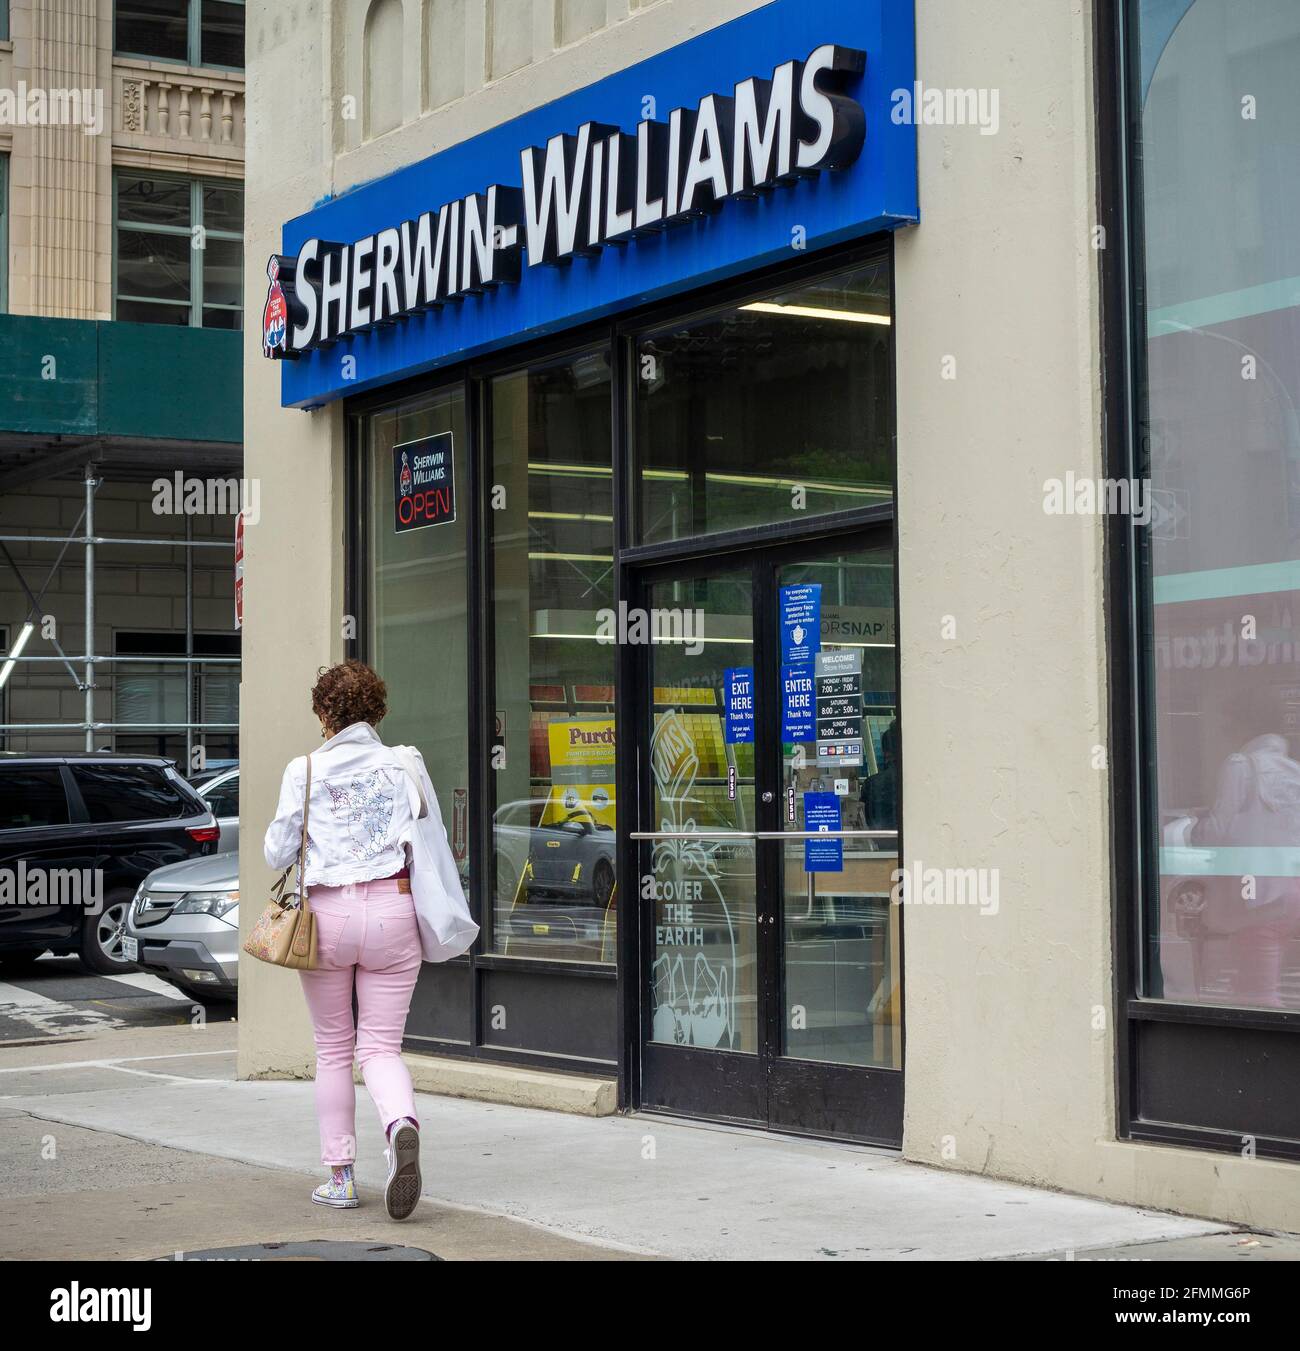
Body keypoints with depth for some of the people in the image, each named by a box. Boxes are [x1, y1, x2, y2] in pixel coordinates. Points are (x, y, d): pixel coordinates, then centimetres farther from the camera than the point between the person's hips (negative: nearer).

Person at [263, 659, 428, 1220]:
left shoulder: (305, 770, -1)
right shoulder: (405, 765, 3)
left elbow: (278, 853, 1)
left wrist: (278, 829, 21)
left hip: (328, 912, -1)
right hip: (392, 908, 1)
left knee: (333, 1048, 12)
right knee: (381, 1045, 5)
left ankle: (339, 1176, 15)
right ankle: (402, 1124, -26)